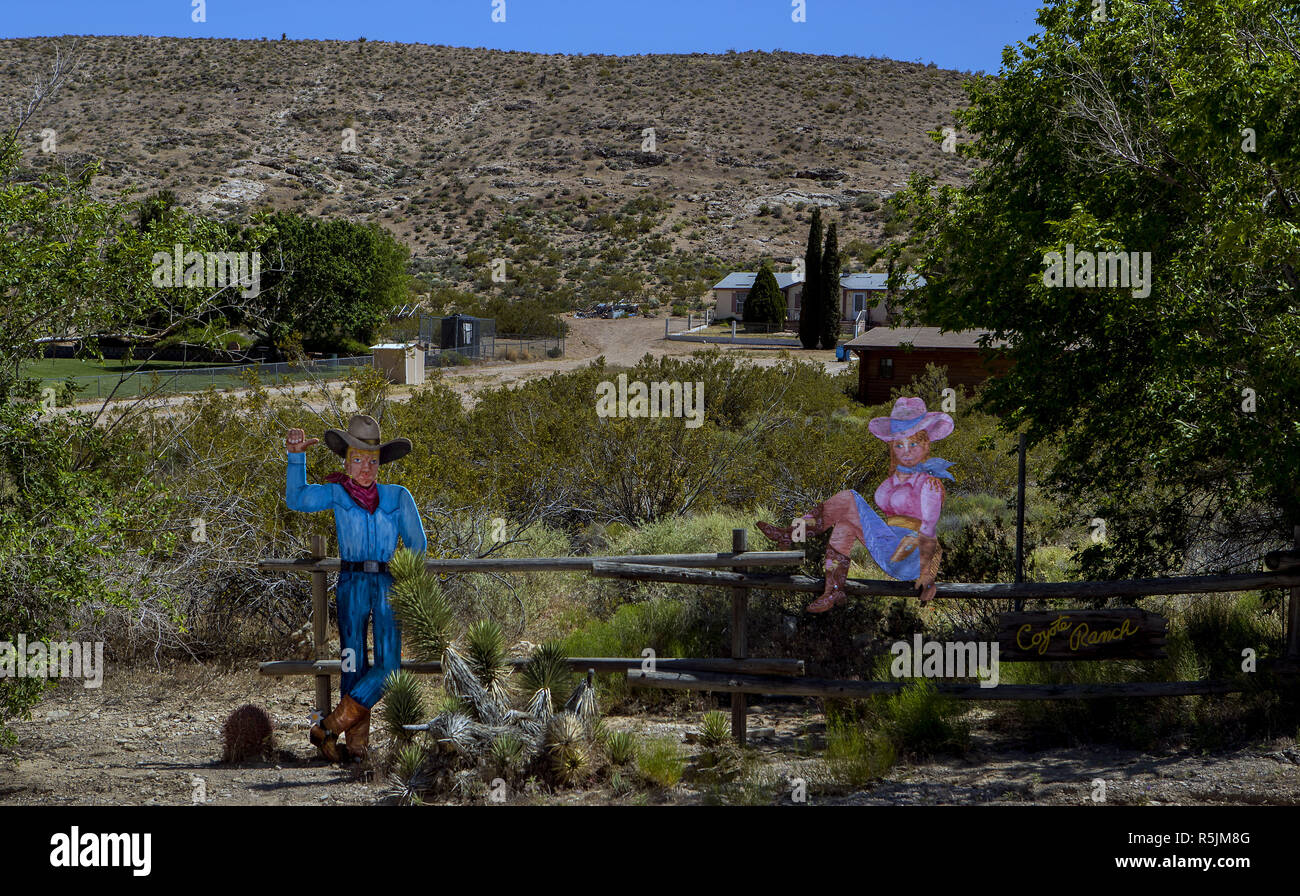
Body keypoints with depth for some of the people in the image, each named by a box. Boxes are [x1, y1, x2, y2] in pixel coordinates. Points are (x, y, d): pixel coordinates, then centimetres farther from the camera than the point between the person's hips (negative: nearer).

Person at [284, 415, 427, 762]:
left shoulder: (398, 497, 11)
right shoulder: (335, 492, 8)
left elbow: (417, 544, 15)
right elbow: (297, 498, -8)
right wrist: (296, 457, -15)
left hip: (389, 587, 1)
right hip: (352, 586, -1)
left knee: (388, 664, -13)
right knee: (354, 664, -4)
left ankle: (328, 729, -8)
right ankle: (356, 745, 2)